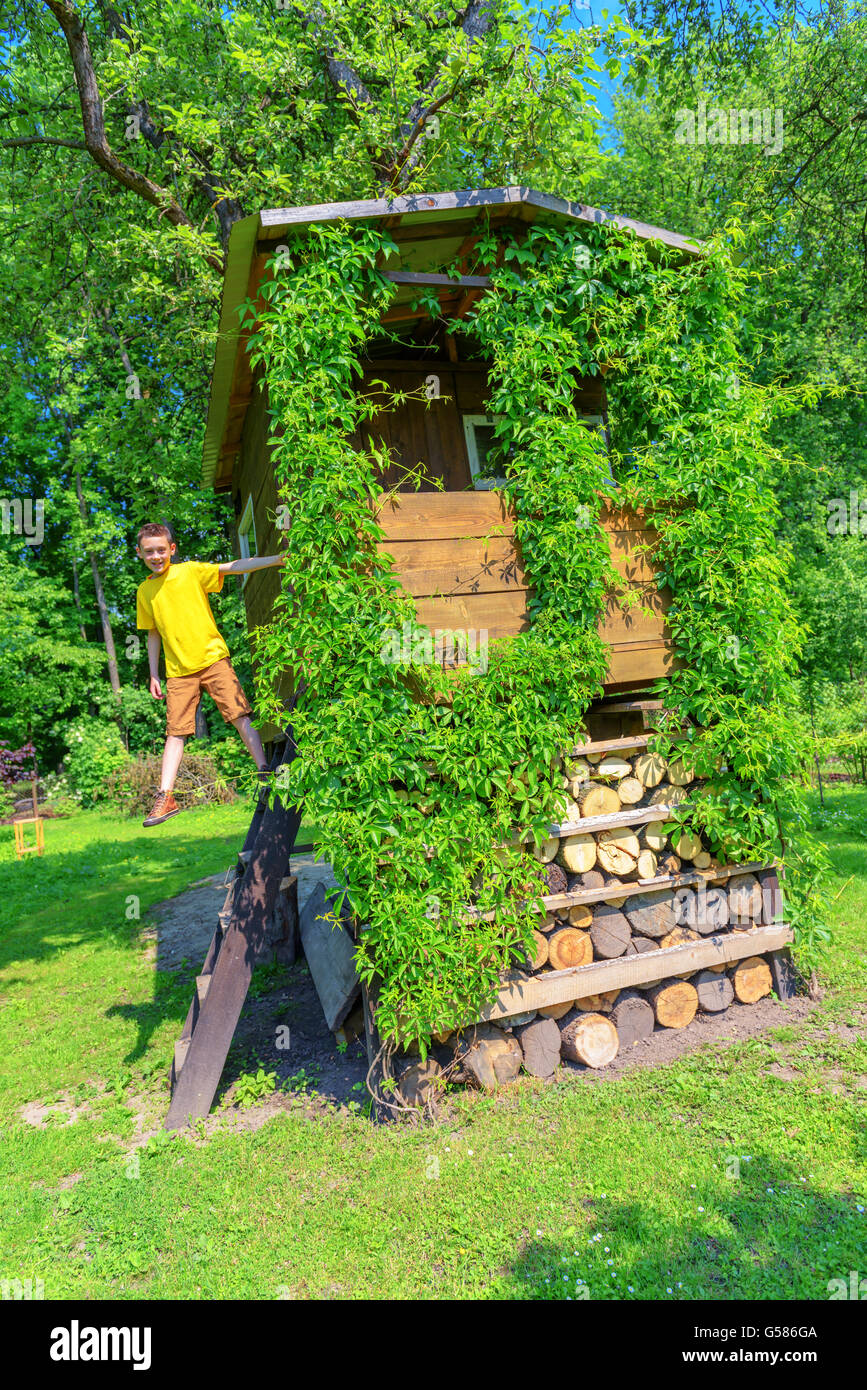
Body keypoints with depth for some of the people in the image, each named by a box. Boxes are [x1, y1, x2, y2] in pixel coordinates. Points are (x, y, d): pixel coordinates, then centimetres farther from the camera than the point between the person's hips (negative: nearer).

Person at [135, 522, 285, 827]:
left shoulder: (191, 571, -1)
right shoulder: (144, 591, 10)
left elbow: (234, 567, -11)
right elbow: (153, 634, 17)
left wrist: (276, 559, -22)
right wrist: (154, 675, 14)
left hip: (212, 658, -3)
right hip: (178, 670, 3)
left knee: (240, 715, -8)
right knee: (175, 731, 1)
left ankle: (264, 770, 2)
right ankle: (165, 798, 2)